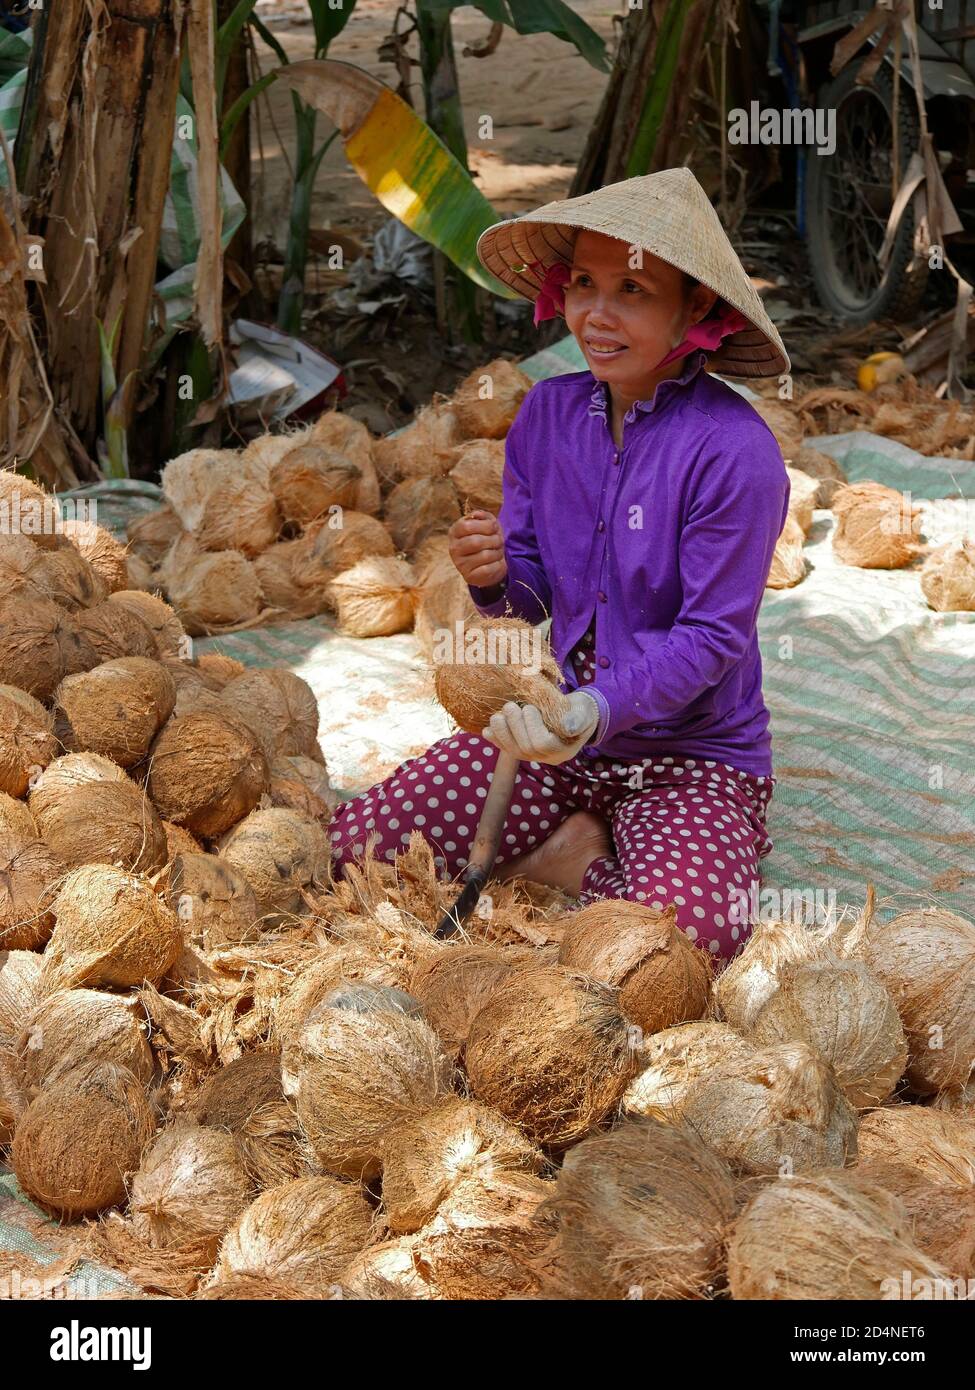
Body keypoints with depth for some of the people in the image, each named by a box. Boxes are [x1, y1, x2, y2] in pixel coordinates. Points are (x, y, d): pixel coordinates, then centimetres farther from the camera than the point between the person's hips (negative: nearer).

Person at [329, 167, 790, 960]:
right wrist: (496, 578, -17)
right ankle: (588, 840, 6)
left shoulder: (734, 450, -19)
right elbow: (537, 595, 7)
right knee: (356, 848, -7)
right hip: (571, 737, 5)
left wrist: (595, 711, -32)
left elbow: (711, 636, -17)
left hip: (697, 753, -5)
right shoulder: (550, 414, 0)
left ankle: (579, 859, -1)